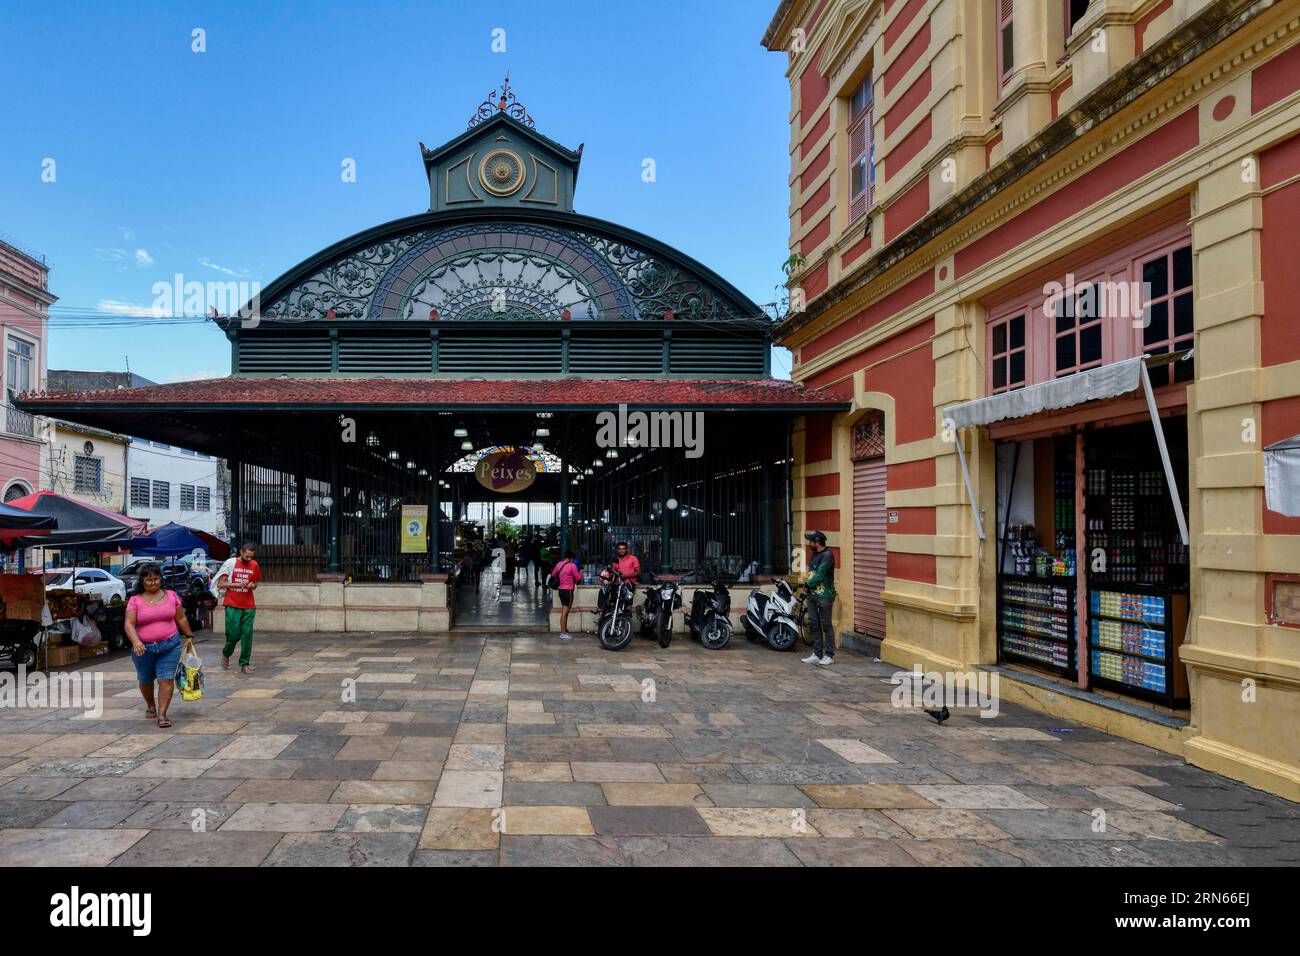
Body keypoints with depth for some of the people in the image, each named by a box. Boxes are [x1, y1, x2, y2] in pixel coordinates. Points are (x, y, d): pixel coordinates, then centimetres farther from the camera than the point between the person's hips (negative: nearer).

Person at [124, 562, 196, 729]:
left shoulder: (171, 596, 4)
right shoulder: (135, 600, -1)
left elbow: (181, 619, 13)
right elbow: (129, 624, -11)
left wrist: (189, 636, 17)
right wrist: (135, 641, -26)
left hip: (170, 646, 0)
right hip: (144, 648, 0)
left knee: (166, 679, -10)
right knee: (146, 680, 17)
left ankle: (162, 715, -5)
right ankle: (150, 706, 43)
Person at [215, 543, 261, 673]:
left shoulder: (254, 565, 8)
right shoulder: (230, 563, -3)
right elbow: (220, 584, -4)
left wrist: (252, 586, -4)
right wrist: (237, 584, -16)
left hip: (249, 606, 3)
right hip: (233, 606, -3)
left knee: (247, 635, -1)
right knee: (233, 634, -2)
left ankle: (244, 664, 6)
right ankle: (226, 655, 27)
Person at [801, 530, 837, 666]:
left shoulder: (827, 555, -15)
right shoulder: (815, 554, 14)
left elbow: (819, 575, -18)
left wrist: (808, 584, -5)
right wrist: (809, 585, 0)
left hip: (824, 595, -9)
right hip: (813, 594, 9)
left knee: (826, 625, -3)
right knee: (814, 624, 11)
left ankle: (829, 655, 4)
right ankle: (817, 654, 18)